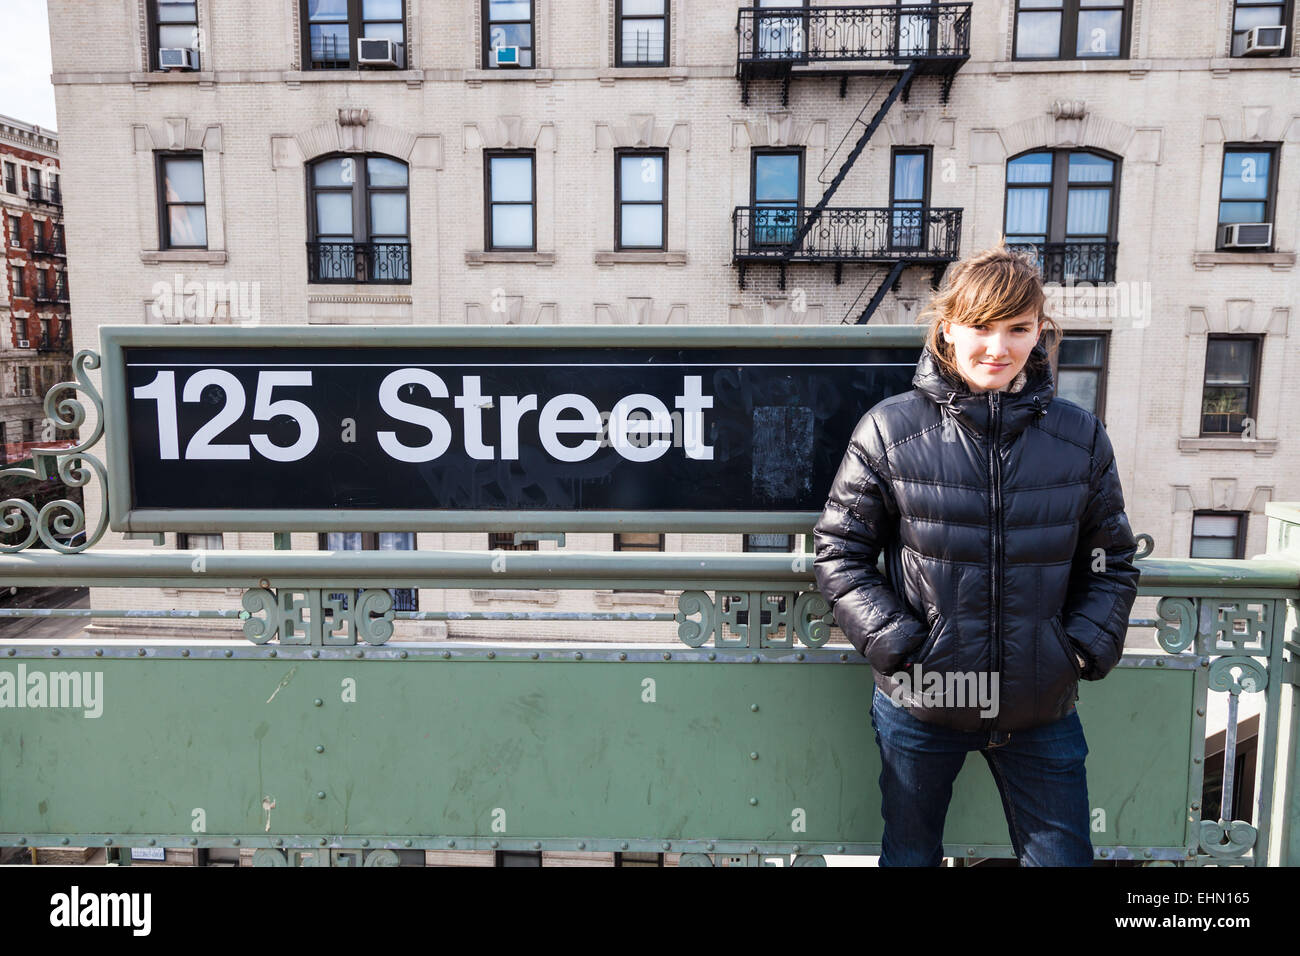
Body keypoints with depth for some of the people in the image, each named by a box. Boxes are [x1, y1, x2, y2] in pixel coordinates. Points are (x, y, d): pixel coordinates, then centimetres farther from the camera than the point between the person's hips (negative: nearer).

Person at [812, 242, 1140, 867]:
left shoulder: (1080, 437, -1)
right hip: (920, 704, -1)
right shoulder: (890, 429, -8)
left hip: (1042, 709, 2)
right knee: (909, 855, 19)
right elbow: (838, 550, -4)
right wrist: (892, 639, -13)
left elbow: (1112, 562, 9)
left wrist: (1087, 646, -5)